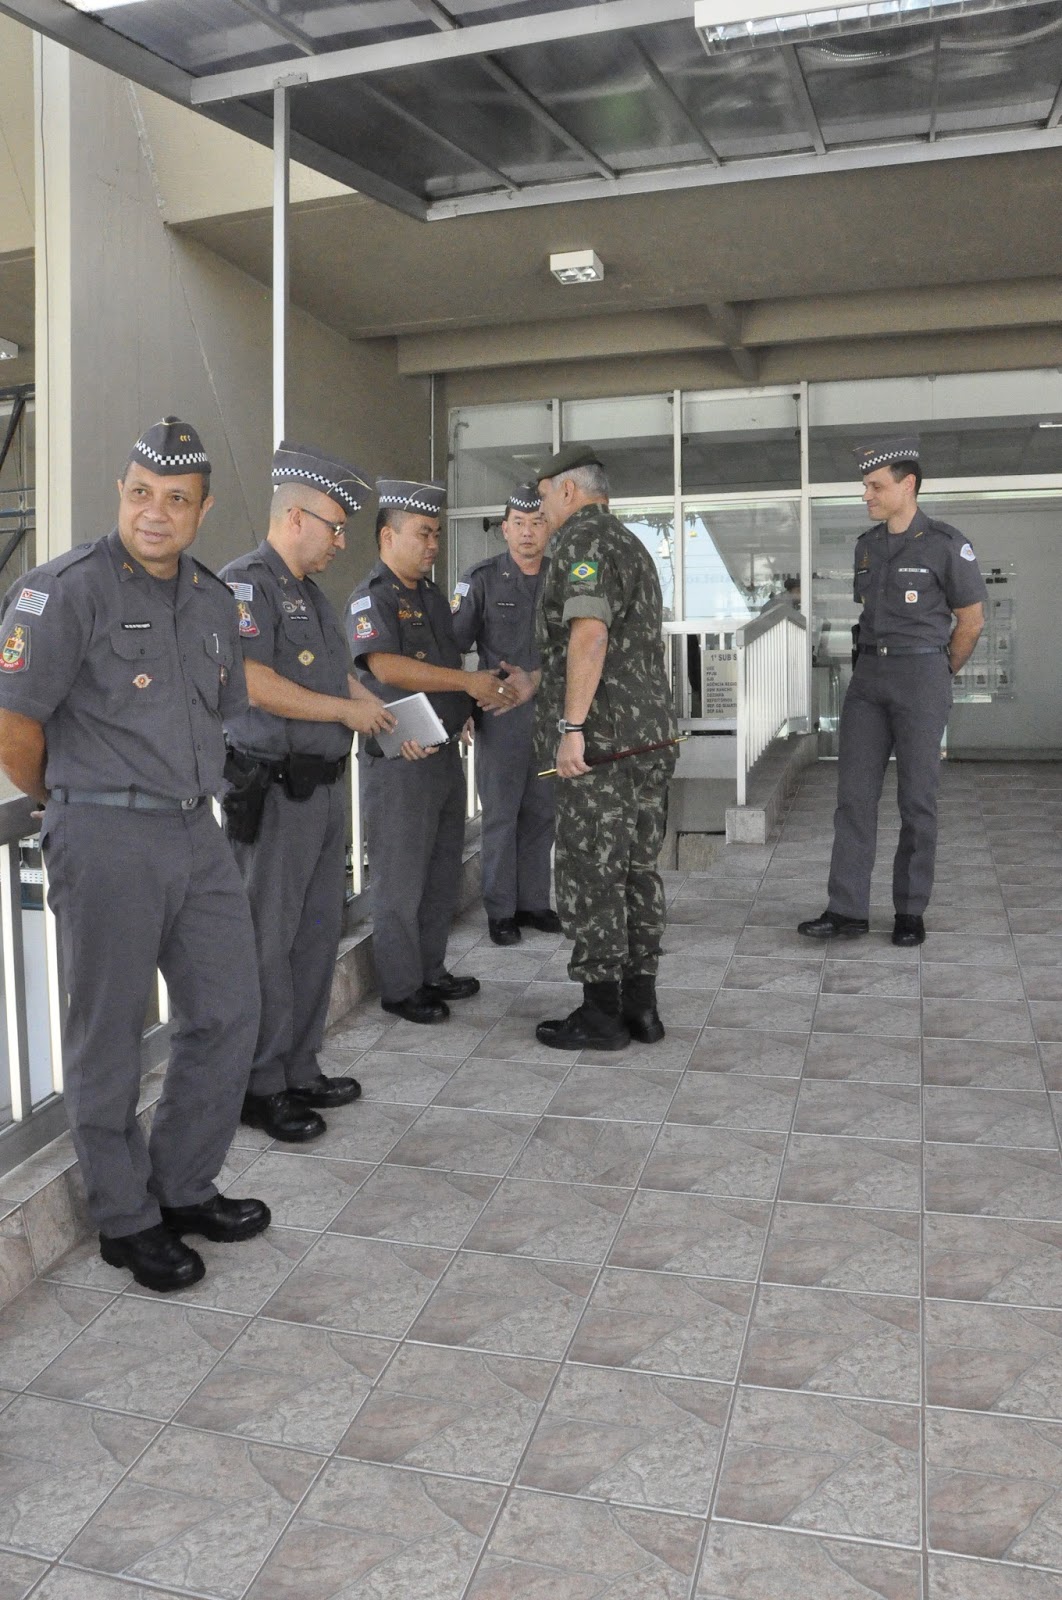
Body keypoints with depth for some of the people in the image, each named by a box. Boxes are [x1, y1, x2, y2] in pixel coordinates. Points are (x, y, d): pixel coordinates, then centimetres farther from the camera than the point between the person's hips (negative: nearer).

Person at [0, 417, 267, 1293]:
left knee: (228, 1011, 11)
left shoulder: (213, 600, 11)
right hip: (107, 841, -7)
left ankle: (183, 1189, 30)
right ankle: (127, 1221, 23)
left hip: (197, 832, 7)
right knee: (110, 1038, 5)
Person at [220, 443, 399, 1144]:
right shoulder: (247, 582, -11)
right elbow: (255, 685, -23)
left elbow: (341, 673, 26)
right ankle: (261, 1086, 11)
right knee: (268, 941, -1)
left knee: (318, 933, 14)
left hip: (326, 784, 9)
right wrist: (348, 710, -14)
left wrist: (385, 715, 9)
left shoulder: (312, 593, 18)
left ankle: (301, 1070, 25)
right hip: (274, 789, -9)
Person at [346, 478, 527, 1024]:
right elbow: (386, 667, -26)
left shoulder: (433, 596, 17)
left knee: (443, 873, 16)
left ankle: (432, 972, 29)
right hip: (398, 759, -9)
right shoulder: (372, 597, -11)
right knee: (401, 878, 1)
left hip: (445, 752, 9)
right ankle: (400, 987, 12)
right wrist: (468, 682, -24)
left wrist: (490, 689, 6)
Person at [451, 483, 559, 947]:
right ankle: (500, 911, 11)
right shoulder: (482, 578, -4)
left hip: (552, 709, 4)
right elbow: (454, 644, -4)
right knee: (501, 813, 1)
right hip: (501, 711, -3)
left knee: (541, 812, 10)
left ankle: (534, 901, 22)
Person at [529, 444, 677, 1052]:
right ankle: (641, 1004, 18)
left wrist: (572, 726, -24)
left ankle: (602, 1013, 4)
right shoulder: (634, 544, 22)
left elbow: (589, 633, -22)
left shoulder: (582, 540, -7)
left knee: (590, 873, -2)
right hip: (654, 730, 9)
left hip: (601, 734, -9)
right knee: (639, 868, 12)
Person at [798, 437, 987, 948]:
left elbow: (971, 621, 0)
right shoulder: (866, 545, 11)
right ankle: (847, 910, 1)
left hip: (921, 675, -5)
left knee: (917, 798, 1)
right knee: (854, 793, -1)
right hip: (868, 676, 5)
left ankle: (910, 912, 11)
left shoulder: (946, 544, -6)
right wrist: (873, 663, 15)